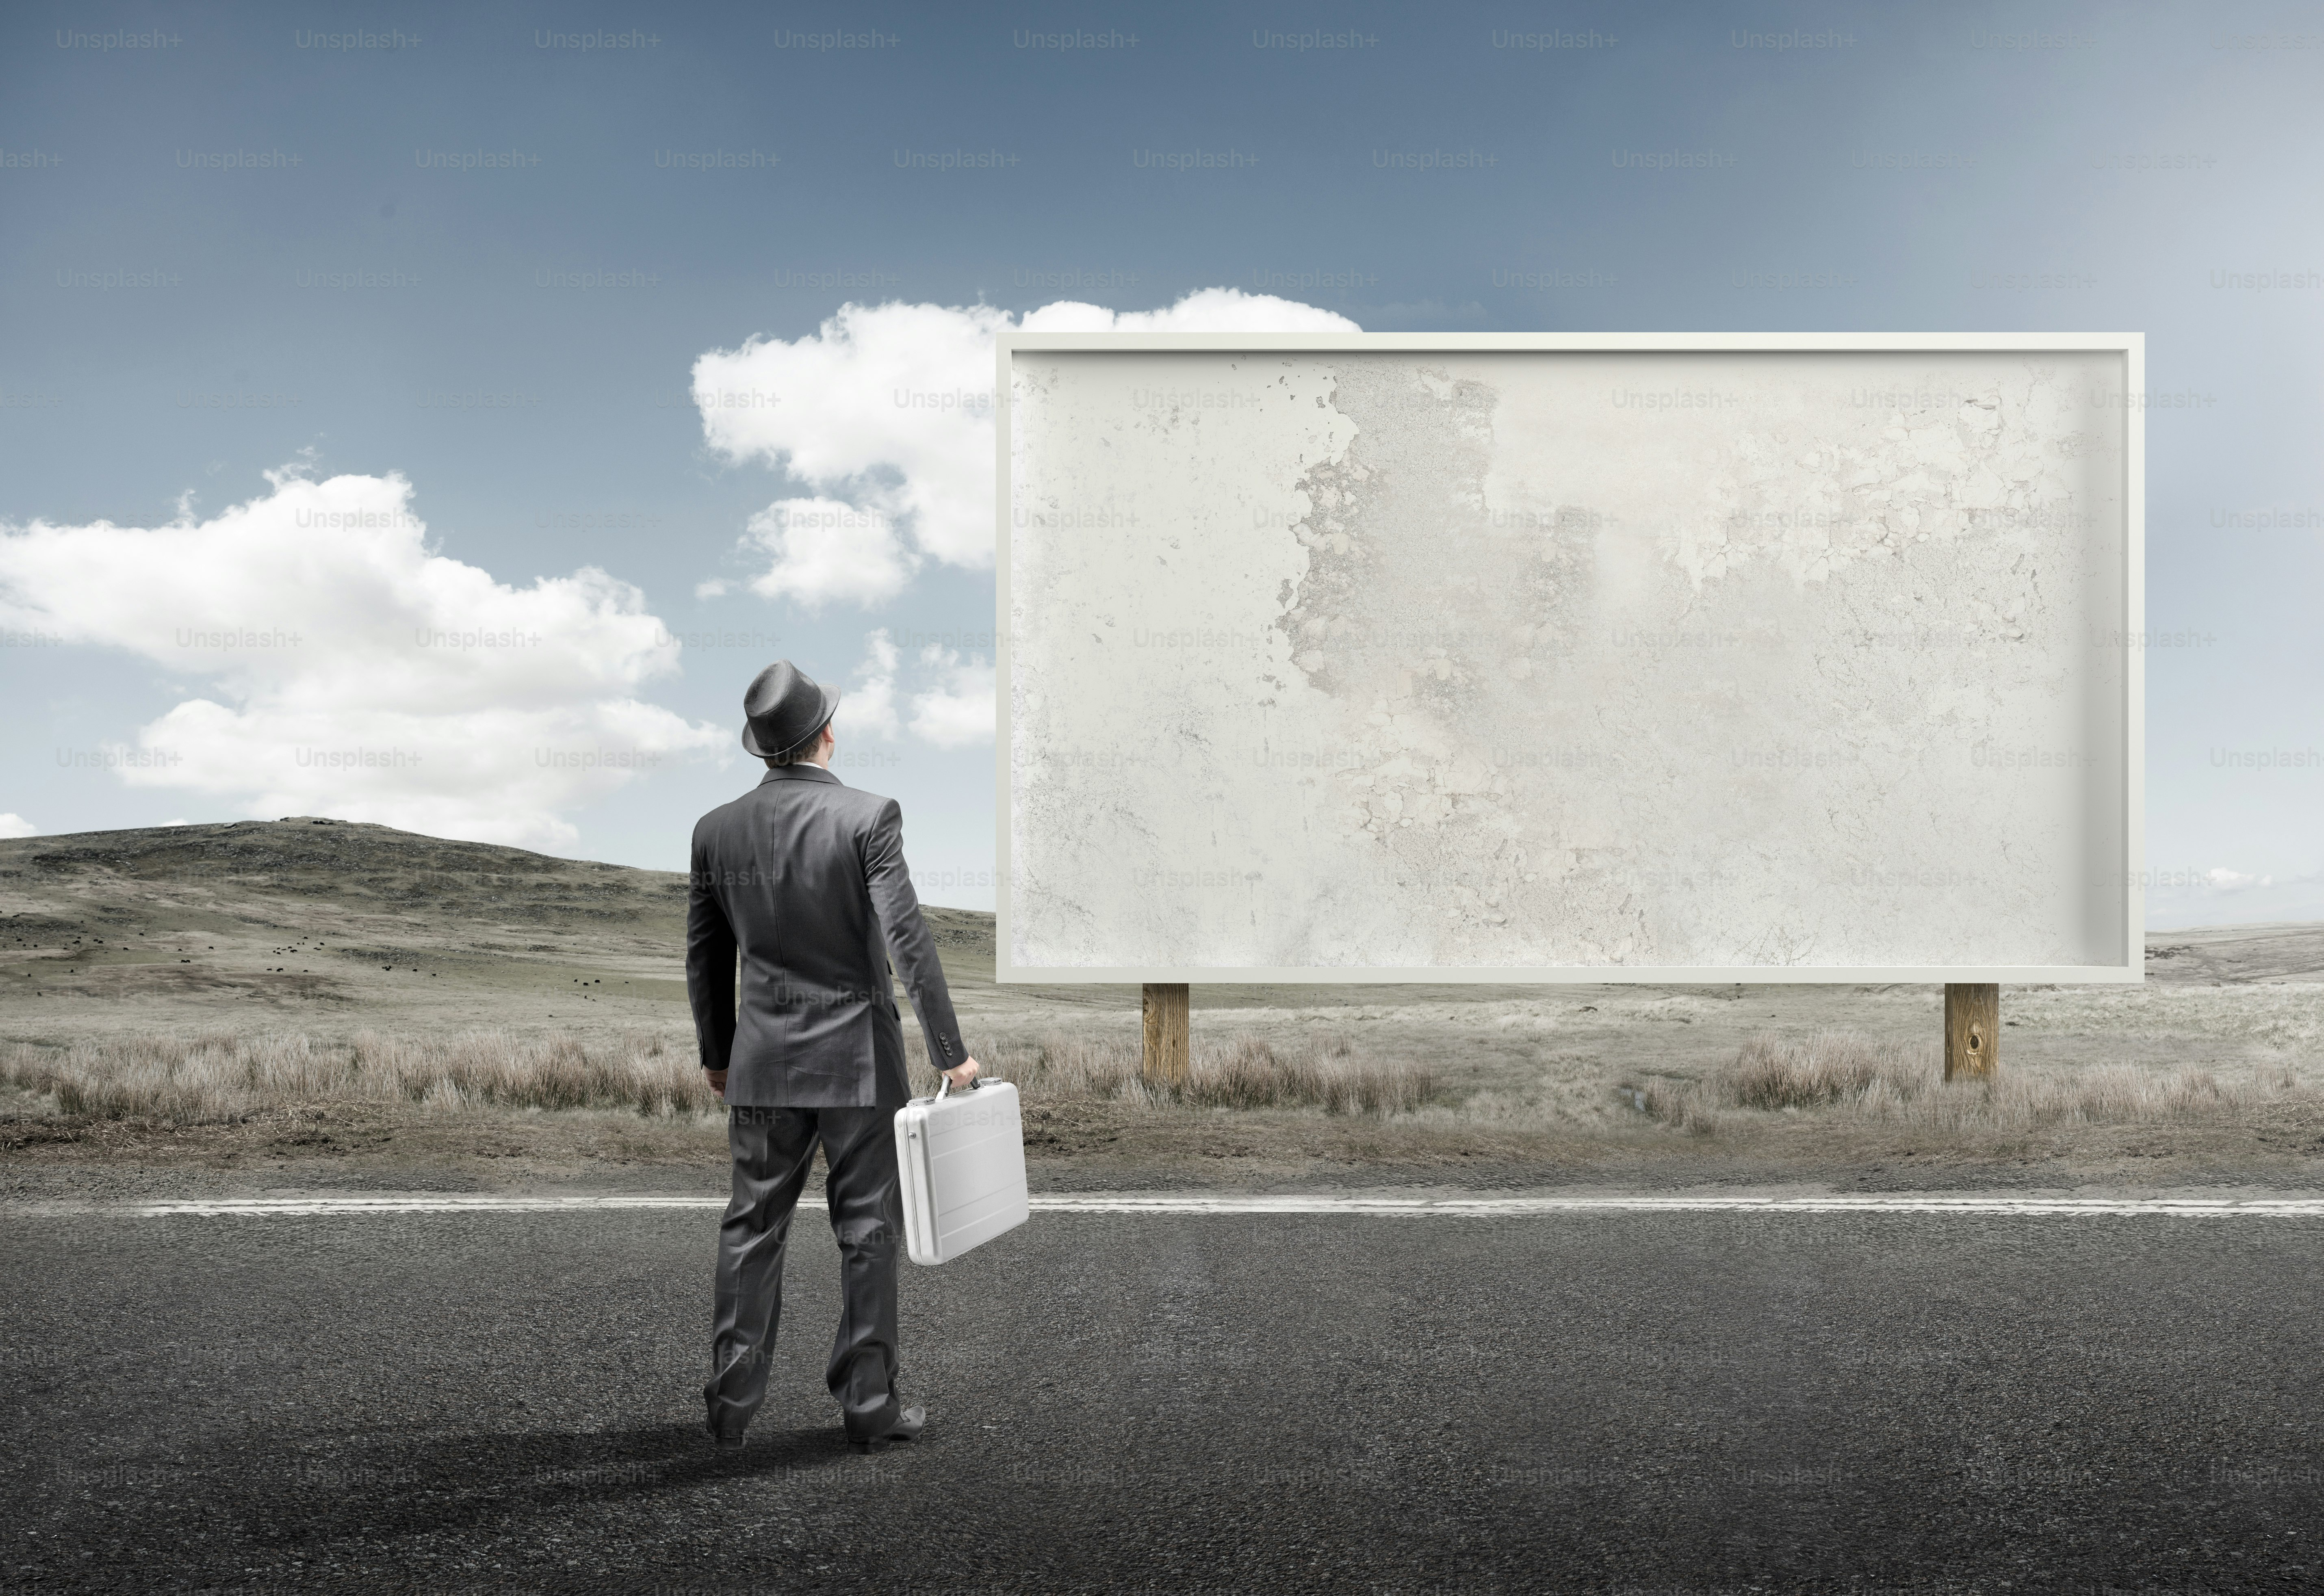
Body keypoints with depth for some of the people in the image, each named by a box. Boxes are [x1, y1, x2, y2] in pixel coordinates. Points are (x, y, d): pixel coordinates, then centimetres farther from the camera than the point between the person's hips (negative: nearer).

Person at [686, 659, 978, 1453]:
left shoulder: (717, 829, 0)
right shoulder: (867, 816, -13)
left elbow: (704, 960, 8)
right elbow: (908, 939, -18)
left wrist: (716, 1055, 20)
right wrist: (951, 1051, -12)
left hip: (762, 1060, 4)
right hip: (859, 1057, -3)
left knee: (752, 1227, 14)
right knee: (867, 1230, 7)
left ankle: (732, 1402, 20)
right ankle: (868, 1404, 16)